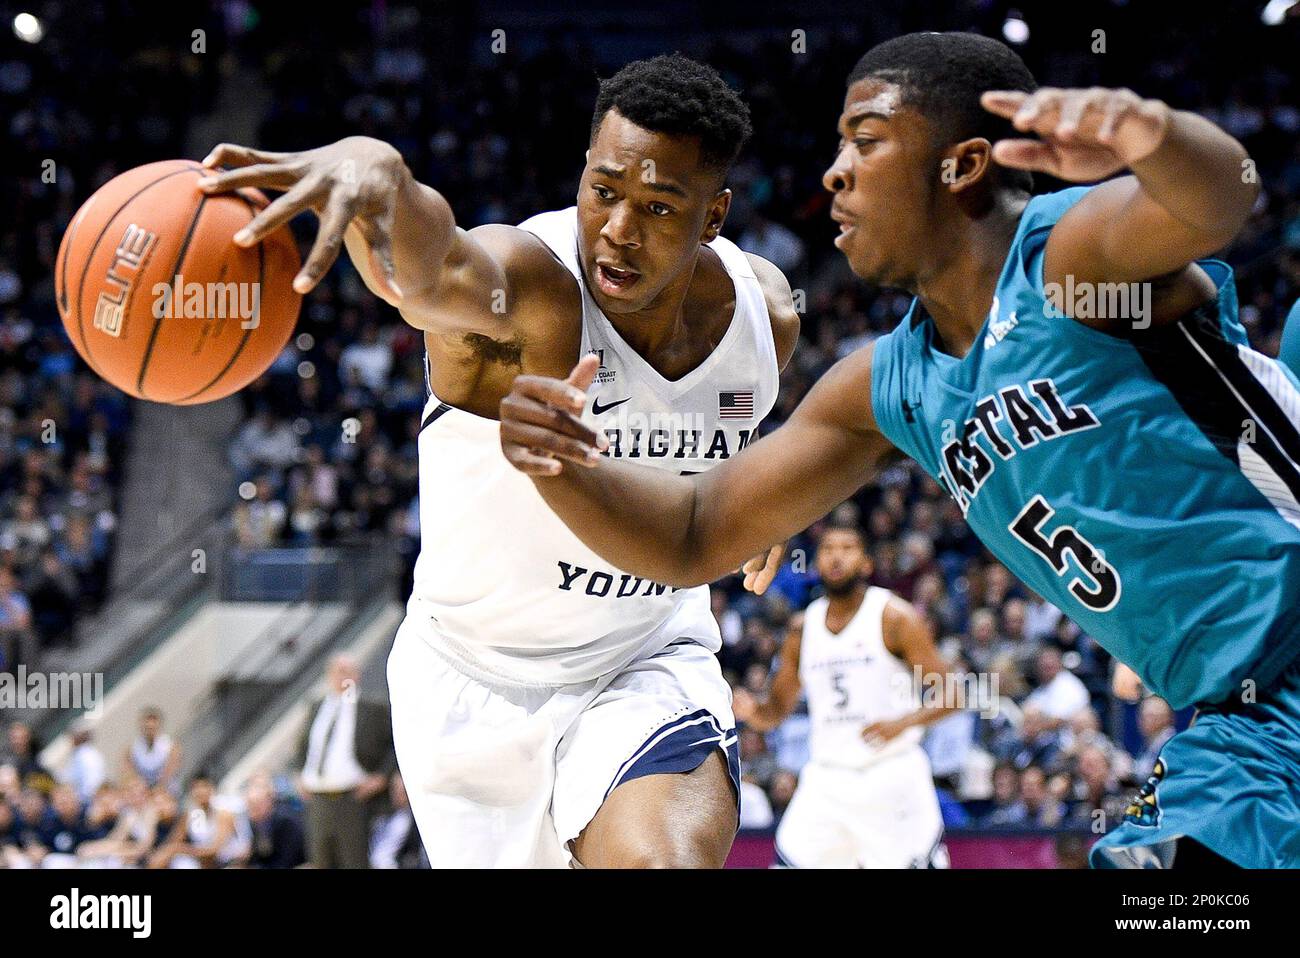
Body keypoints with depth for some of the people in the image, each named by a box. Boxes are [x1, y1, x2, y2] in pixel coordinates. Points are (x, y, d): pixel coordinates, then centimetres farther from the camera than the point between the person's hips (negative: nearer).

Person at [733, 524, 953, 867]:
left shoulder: (894, 617, -4)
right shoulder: (804, 627, 9)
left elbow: (947, 693, -8)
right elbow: (777, 708, 17)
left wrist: (903, 722, -26)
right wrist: (753, 711, -6)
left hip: (892, 772, -4)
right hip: (827, 779, 4)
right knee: (791, 861, -9)